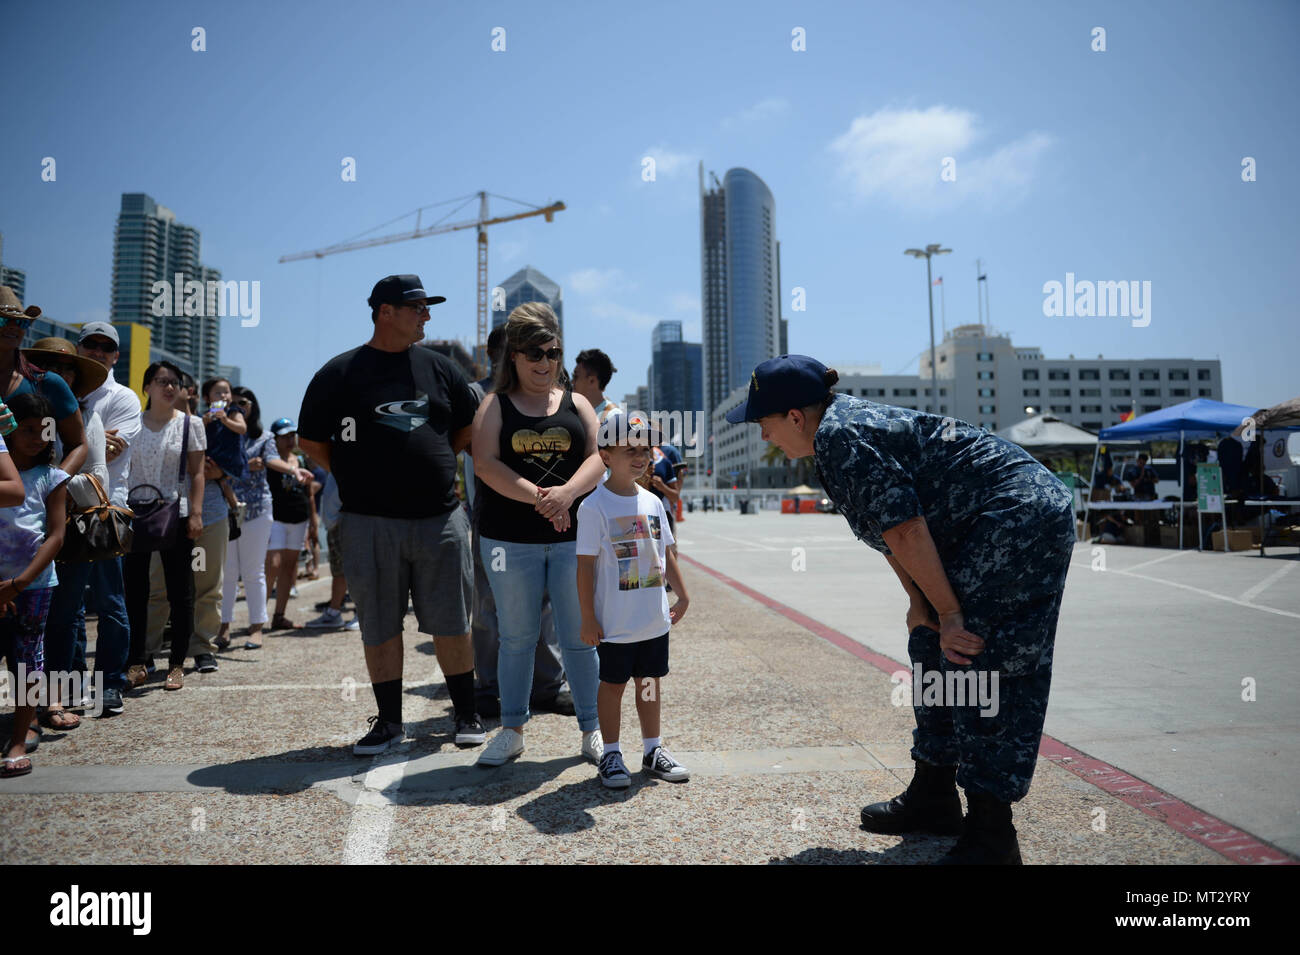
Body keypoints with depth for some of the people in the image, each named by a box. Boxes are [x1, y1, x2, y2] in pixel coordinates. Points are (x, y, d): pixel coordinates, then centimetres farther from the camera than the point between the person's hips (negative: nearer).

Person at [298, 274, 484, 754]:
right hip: (370, 523, -1)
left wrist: (433, 463, 9)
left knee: (452, 623, 6)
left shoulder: (439, 367, 9)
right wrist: (359, 478, 1)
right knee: (379, 625, 7)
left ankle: (466, 715, 20)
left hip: (440, 518, 2)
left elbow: (468, 427, 19)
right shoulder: (340, 372, 1)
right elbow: (311, 440, 6)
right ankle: (389, 720, 21)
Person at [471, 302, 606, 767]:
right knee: (516, 637, 8)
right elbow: (485, 464, -7)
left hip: (574, 537, 1)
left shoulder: (576, 404, 12)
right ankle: (511, 730, 21)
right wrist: (539, 498, -18)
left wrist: (567, 492, -19)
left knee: (579, 637, 5)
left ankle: (592, 730, 16)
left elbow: (599, 457, 0)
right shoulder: (495, 406, 7)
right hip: (510, 538, -1)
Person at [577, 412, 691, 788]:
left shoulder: (652, 502, 7)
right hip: (616, 622, -6)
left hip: (655, 618, 6)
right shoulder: (594, 506, -12)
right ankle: (611, 755, 21)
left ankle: (653, 750, 29)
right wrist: (588, 618, -12)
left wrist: (682, 595, 14)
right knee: (613, 683, 7)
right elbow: (585, 565, -12)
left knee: (650, 681, 15)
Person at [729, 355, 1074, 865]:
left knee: (982, 665, -10)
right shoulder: (842, 429, 12)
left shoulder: (841, 436, -19)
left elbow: (905, 532, -22)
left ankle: (990, 835, -2)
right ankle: (933, 799, 24)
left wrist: (948, 613, -15)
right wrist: (919, 604, 6)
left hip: (1020, 517, -11)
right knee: (931, 650, 13)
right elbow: (890, 521, 13)